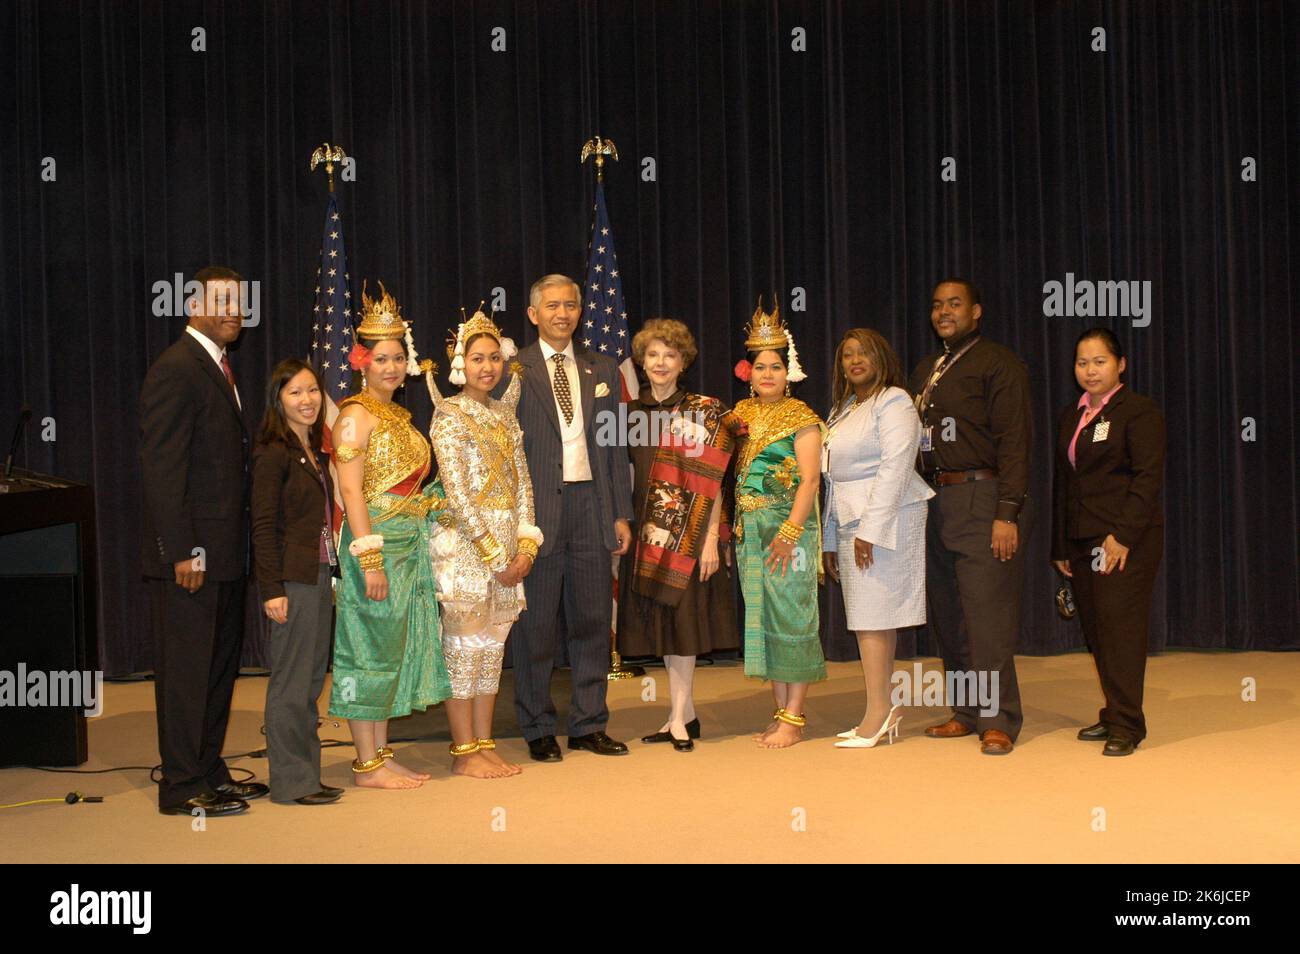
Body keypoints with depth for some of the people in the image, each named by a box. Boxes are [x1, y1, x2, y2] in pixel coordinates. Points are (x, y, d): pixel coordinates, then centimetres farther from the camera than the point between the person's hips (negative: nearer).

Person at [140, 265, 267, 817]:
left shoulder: (218, 367, 15)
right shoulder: (176, 370, -14)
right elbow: (162, 468, -19)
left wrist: (236, 545, 13)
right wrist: (183, 552, -22)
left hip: (225, 552, 9)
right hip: (192, 554, -9)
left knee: (220, 664, 15)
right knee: (186, 668, -1)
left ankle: (209, 770, 26)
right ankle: (182, 787, 9)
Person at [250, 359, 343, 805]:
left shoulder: (316, 453, 16)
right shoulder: (273, 454, -10)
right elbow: (263, 526, -13)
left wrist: (332, 575, 12)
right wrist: (272, 589, -17)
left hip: (320, 576, 8)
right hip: (292, 579, -8)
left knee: (312, 680, 12)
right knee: (291, 681, -2)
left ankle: (305, 774, 19)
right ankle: (291, 780, 6)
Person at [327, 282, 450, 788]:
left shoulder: (399, 415, 15)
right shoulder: (356, 415, -10)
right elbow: (351, 490, -17)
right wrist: (371, 557, -21)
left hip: (409, 545, 9)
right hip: (374, 542, -9)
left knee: (394, 649, 11)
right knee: (371, 649, -3)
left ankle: (382, 754, 19)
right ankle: (367, 765, 4)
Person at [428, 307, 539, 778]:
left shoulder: (505, 413, 13)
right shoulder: (450, 415, -6)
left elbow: (522, 483, 11)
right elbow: (457, 492, -13)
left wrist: (526, 545, -1)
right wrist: (494, 554, -15)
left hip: (508, 547, 6)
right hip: (466, 545, -6)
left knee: (492, 647, 9)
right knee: (465, 646, -2)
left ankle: (484, 745, 16)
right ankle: (464, 752, 5)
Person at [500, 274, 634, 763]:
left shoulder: (602, 369, 13)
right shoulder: (512, 370, 0)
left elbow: (615, 446, 13)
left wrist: (621, 513, 7)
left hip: (591, 503, 4)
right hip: (537, 506, -4)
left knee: (593, 619, 8)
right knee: (536, 623, 3)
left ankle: (589, 724, 19)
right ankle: (538, 728, 15)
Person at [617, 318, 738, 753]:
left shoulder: (704, 412, -3)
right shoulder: (632, 413, 9)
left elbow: (712, 482, -7)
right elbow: (627, 476, 11)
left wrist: (710, 538, -13)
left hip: (689, 530, -4)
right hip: (648, 530, 4)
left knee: (682, 615, -4)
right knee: (660, 617, 6)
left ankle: (678, 716, 3)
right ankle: (684, 713, 14)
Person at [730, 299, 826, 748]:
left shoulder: (800, 416, -5)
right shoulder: (742, 414, 12)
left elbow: (810, 478, -12)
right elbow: (733, 475, 14)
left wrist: (790, 533, -19)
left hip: (788, 527, -6)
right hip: (748, 529, 6)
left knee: (790, 616, -4)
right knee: (763, 619, 8)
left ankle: (794, 719, 2)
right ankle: (781, 712, 15)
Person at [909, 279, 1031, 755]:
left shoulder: (998, 363, -3)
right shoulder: (926, 370, 19)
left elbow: (1014, 440, -11)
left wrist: (1008, 513, -18)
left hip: (981, 498, -7)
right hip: (935, 500, 8)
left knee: (987, 613, -8)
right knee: (947, 615, 9)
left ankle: (998, 721, -3)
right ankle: (966, 713, 18)